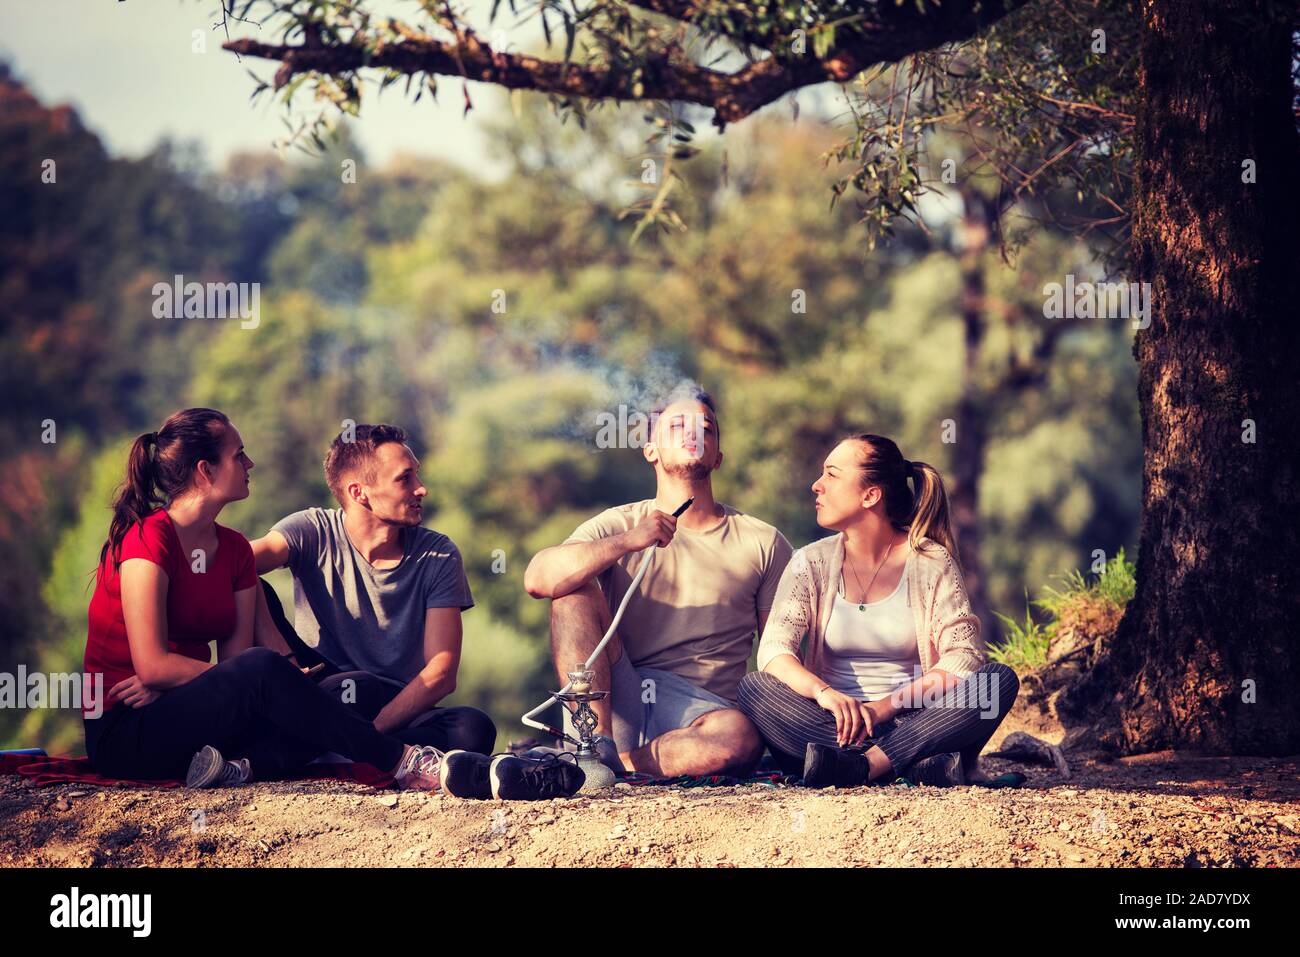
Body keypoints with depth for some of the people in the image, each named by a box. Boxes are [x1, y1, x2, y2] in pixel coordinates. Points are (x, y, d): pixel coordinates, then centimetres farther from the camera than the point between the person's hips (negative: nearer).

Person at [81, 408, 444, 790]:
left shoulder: (234, 549, 9)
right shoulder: (147, 539, -14)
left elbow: (235, 655, 1)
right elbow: (152, 665, -21)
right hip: (122, 736, -8)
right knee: (259, 668, -31)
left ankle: (238, 767, -35)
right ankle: (401, 761, -27)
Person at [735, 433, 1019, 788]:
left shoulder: (932, 562, 1)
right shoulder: (812, 563, 5)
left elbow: (965, 656, -9)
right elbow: (773, 651, -7)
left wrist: (886, 706, -21)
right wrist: (824, 693, -29)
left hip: (912, 719, -1)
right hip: (834, 720, 1)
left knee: (1000, 679, -24)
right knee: (753, 688, -27)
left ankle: (865, 766, -38)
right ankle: (922, 763, -38)